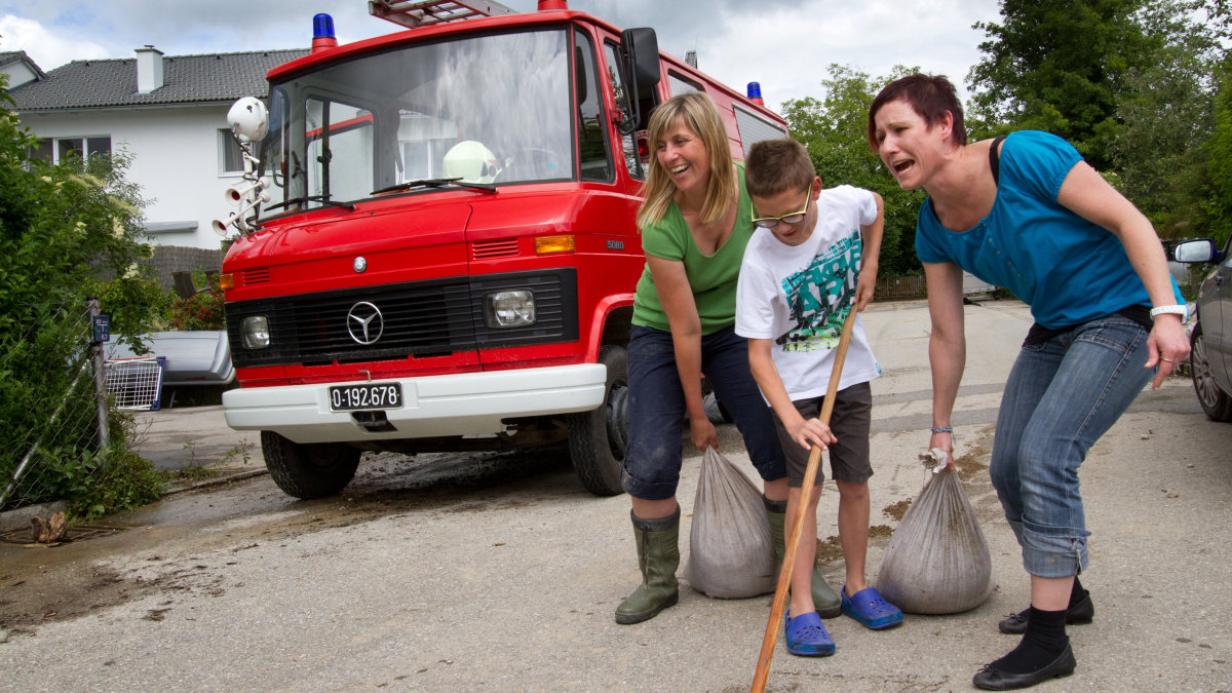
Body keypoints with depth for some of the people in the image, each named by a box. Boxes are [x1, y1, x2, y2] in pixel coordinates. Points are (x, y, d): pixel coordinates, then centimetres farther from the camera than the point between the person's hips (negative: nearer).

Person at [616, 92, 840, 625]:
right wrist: (696, 414, -15)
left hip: (735, 328, 2)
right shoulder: (661, 222, -28)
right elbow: (685, 329, -23)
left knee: (780, 444, -10)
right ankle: (658, 581, 11)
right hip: (661, 336, -2)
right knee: (651, 460, -11)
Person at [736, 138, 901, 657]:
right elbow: (758, 353, -26)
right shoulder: (759, 261, -25)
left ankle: (856, 586, 24)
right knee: (805, 488, -10)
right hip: (795, 385, -4)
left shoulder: (846, 203, -16)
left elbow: (876, 207, 13)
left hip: (850, 372, 4)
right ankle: (801, 608, -4)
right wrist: (792, 419, -37)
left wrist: (869, 267, 2)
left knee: (854, 482, 9)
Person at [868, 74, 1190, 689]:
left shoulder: (1023, 156, -24)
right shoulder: (934, 229, -4)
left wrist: (1167, 312, -28)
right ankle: (1064, 594, 29)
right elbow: (947, 336, 4)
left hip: (1124, 313, -7)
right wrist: (941, 429, 10)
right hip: (1055, 328, 7)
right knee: (1008, 468, 5)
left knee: (1044, 454, -18)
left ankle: (1049, 643, -7)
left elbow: (1129, 221, -19)